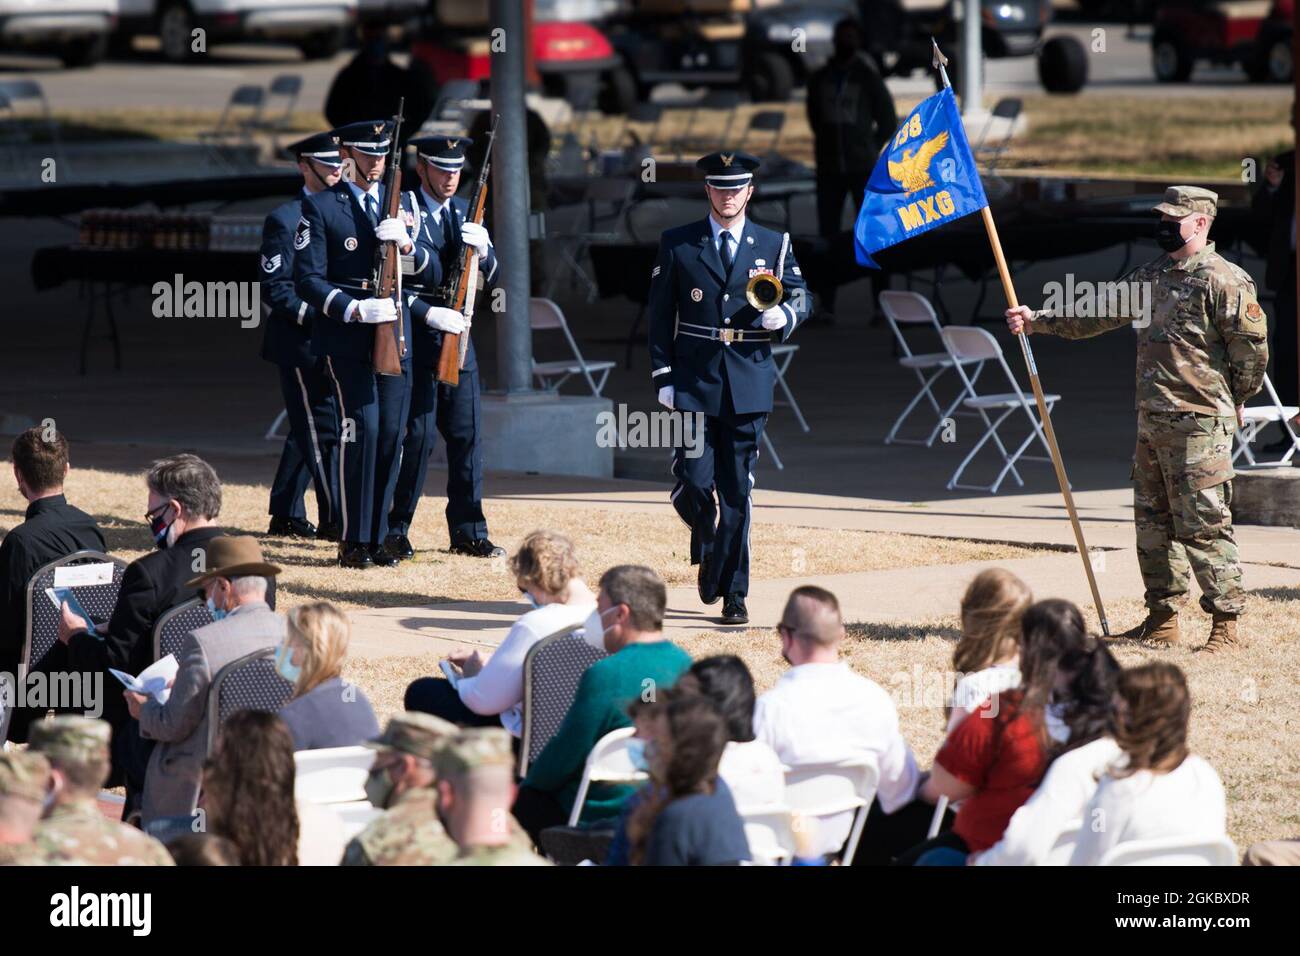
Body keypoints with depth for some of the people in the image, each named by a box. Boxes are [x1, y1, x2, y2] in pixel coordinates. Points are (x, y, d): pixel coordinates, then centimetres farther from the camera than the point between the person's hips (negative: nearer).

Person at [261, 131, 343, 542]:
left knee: (307, 430, 13)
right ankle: (333, 520, -10)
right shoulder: (285, 219, -8)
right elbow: (275, 288, -13)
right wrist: (316, 315, -23)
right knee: (323, 429, -10)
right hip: (300, 343, -8)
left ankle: (286, 516, 21)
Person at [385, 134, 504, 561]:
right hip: (415, 337, -6)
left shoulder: (466, 214, 14)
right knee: (417, 434, -8)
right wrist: (429, 313, -22)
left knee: (467, 433, 4)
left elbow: (493, 280, 10)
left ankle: (468, 533, 10)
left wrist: (483, 250, -10)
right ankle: (396, 529, 1)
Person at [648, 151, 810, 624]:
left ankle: (732, 592, 8)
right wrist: (663, 376, -3)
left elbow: (799, 297, 15)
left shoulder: (774, 245, 9)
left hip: (749, 385, 1)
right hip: (694, 383, -1)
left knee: (737, 492, 1)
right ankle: (706, 550, 24)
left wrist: (784, 316, -10)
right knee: (693, 485, -8)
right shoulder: (677, 245, 5)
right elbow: (660, 315, 5)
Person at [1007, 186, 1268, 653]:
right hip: (1152, 420, 8)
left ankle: (1226, 623, -3)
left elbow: (1252, 346, -9)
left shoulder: (1225, 281, -10)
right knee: (1153, 522, 12)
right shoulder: (1149, 276, 15)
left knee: (1203, 525, -8)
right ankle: (1162, 619, 20)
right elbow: (1096, 317, 22)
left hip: (1199, 423, -8)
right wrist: (1036, 321, 17)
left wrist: (1234, 399, 2)